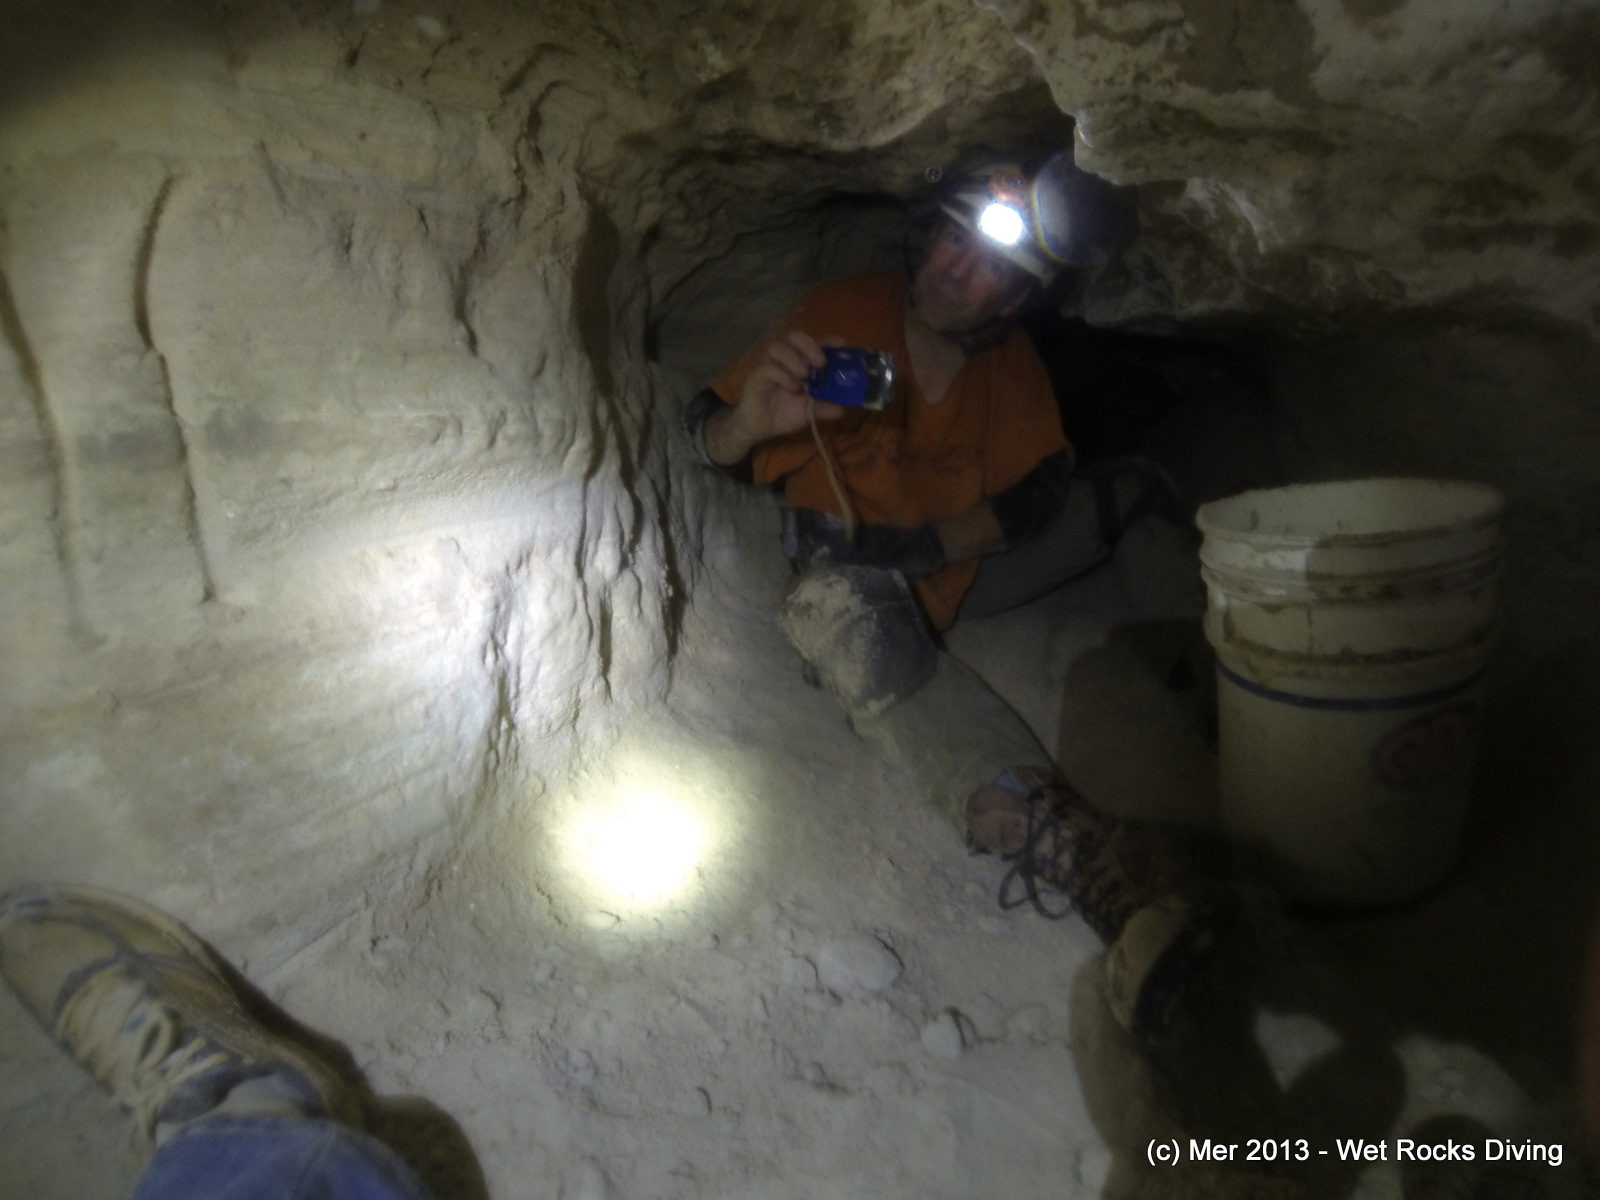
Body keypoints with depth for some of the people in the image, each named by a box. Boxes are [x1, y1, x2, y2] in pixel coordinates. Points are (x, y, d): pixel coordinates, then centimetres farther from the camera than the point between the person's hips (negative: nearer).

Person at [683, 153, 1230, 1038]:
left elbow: (1041, 493, -5)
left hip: (962, 568, 6)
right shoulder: (842, 316, -10)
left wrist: (925, 545, -21)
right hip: (846, 570, -6)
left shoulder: (1013, 363, 2)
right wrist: (751, 418, -35)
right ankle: (1076, 848, -61)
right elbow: (704, 440, -10)